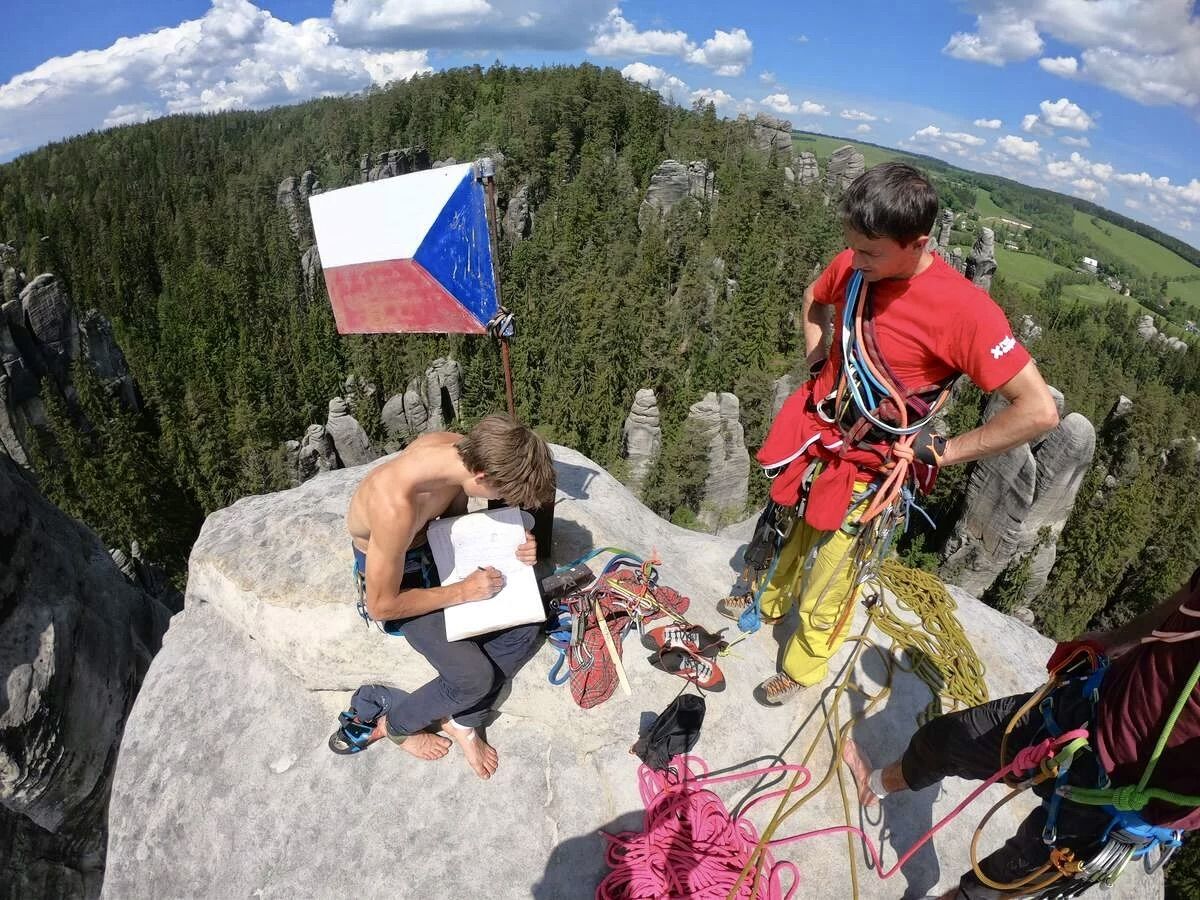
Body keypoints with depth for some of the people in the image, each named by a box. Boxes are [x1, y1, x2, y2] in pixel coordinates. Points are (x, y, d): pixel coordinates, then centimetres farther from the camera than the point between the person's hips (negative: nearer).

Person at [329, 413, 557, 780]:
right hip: (396, 575, -6)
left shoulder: (462, 449, -21)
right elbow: (381, 606, -26)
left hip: (434, 547, 7)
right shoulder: (396, 506, -41)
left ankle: (461, 719, 16)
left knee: (524, 629, -5)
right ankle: (393, 724, 15)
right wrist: (462, 592, -21)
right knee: (474, 677, -16)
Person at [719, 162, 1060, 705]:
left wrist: (942, 452, -18)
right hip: (813, 435, 5)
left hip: (865, 471, -5)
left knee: (823, 587, 11)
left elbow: (1039, 411, -23)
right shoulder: (852, 265, -8)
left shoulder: (963, 309, -26)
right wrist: (817, 364, 6)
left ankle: (803, 666, 39)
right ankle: (769, 601, 57)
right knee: (786, 535, 26)